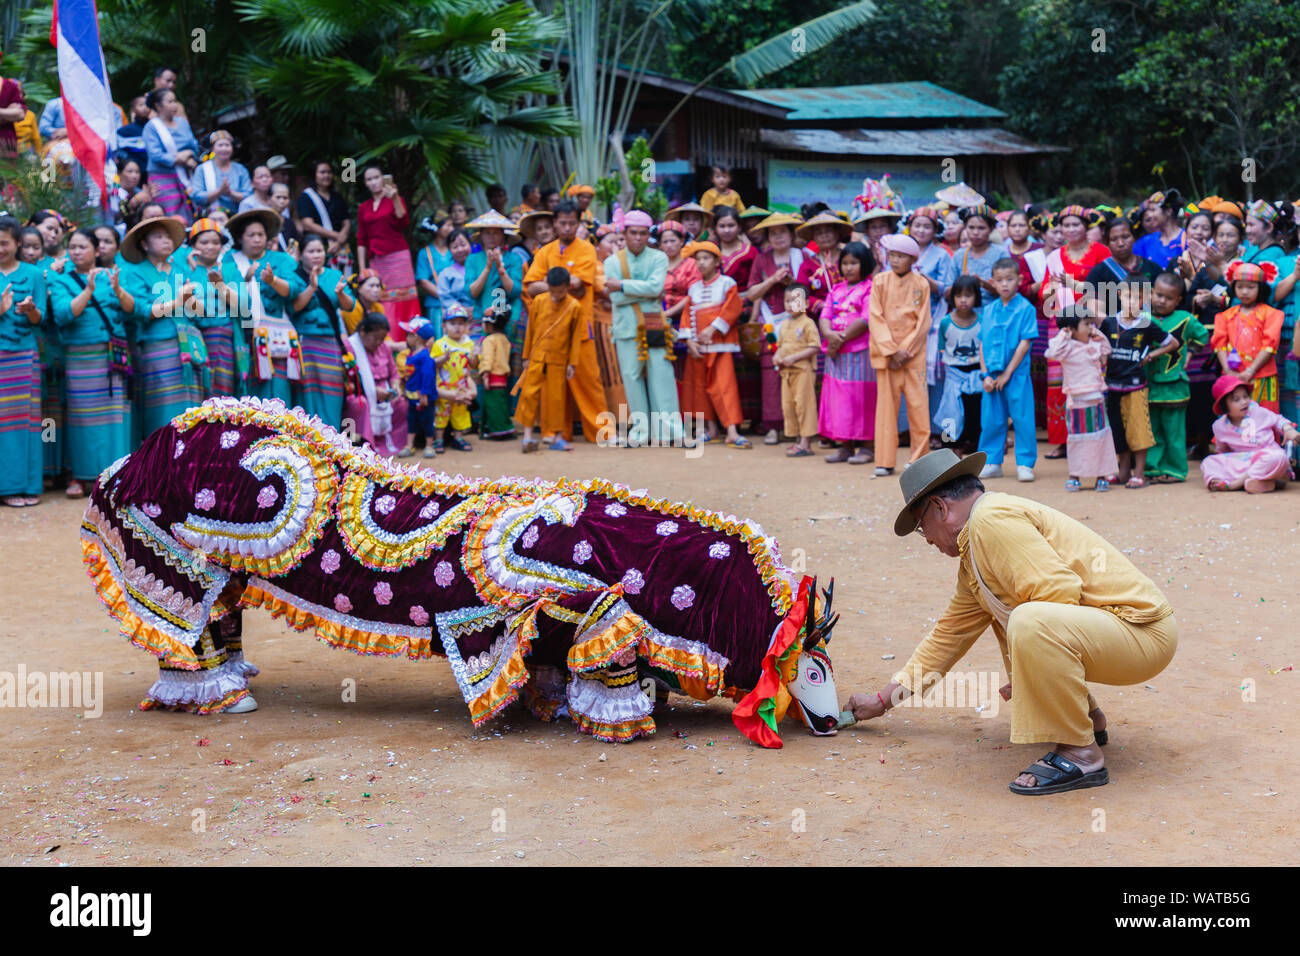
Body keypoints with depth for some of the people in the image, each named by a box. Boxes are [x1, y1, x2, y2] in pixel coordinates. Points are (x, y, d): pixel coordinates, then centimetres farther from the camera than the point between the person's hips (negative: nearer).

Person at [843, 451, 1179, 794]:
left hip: (1144, 630, -11)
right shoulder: (973, 556, 16)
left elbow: (1060, 593, -25)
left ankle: (1080, 755, -19)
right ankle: (1086, 718, 25)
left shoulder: (992, 518, -16)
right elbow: (950, 634, 26)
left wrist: (1032, 674, -15)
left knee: (1030, 622, -36)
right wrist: (882, 700, 30)